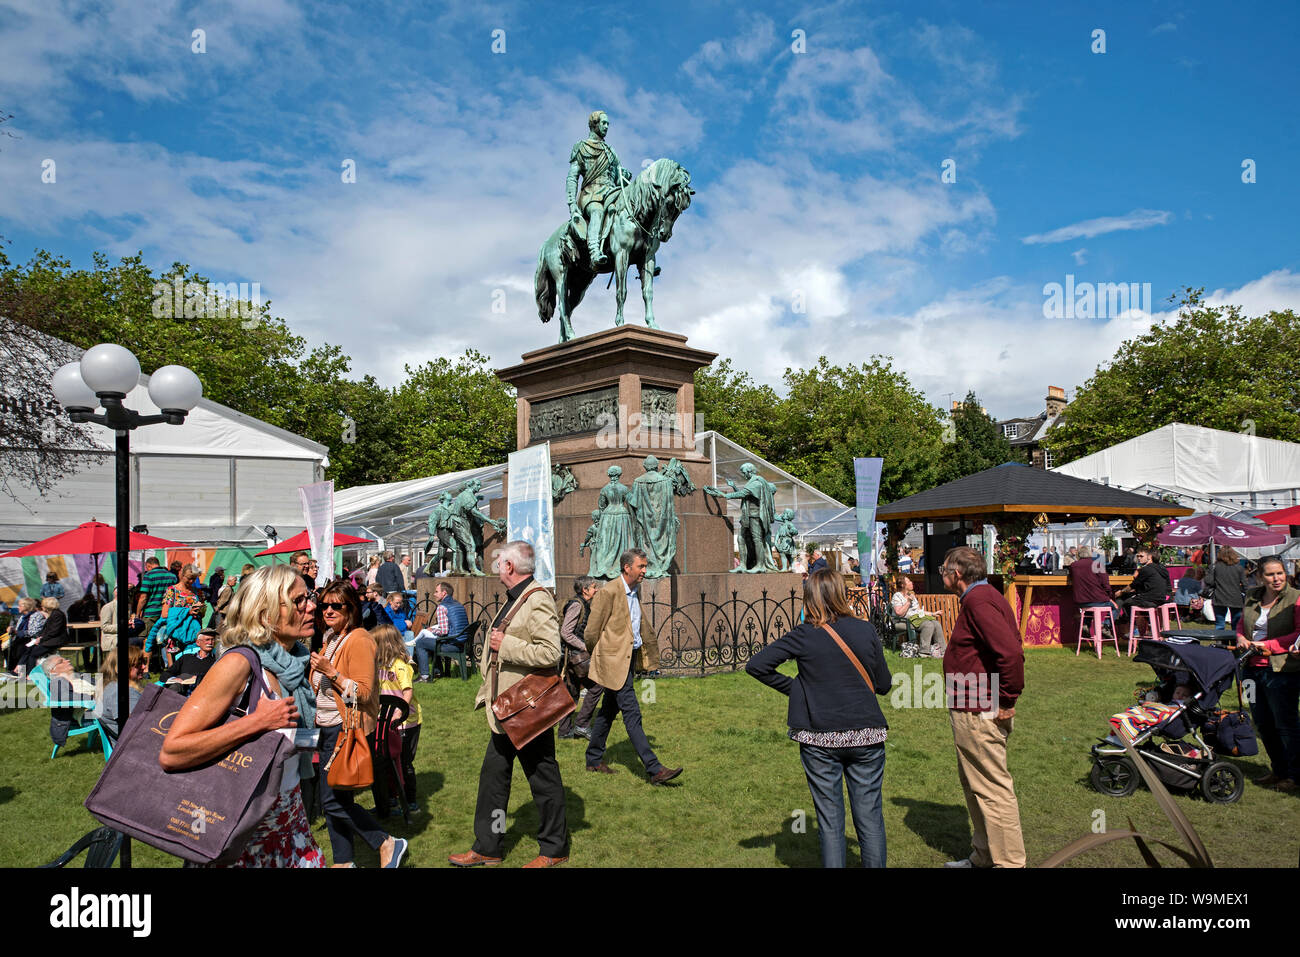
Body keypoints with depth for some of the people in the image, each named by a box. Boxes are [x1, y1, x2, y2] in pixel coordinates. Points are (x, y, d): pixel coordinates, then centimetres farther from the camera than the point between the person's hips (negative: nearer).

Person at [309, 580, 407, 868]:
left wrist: (331, 673, -26)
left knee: (333, 801, -11)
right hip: (329, 728, 9)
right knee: (336, 799, 11)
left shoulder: (359, 641, -14)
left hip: (346, 728, -9)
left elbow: (364, 693, -21)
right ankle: (343, 861, 21)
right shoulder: (331, 639, 14)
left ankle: (387, 844, 0)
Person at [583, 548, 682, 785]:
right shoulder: (609, 592, -15)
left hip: (629, 658, 9)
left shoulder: (635, 593, 12)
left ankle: (594, 759, 30)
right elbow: (591, 631, -11)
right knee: (632, 714, -10)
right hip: (614, 660, -9)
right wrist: (596, 656, 2)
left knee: (609, 710, 17)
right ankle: (654, 769, -13)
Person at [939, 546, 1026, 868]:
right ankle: (983, 856, 32)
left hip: (979, 715, -11)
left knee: (992, 788, -2)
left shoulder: (978, 601, -19)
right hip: (975, 710, 11)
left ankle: (1009, 861, 8)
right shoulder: (983, 596, 14)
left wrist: (1007, 700, -21)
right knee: (975, 784, 20)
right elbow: (1010, 648, 17)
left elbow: (1010, 651, -31)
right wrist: (1006, 696, 12)